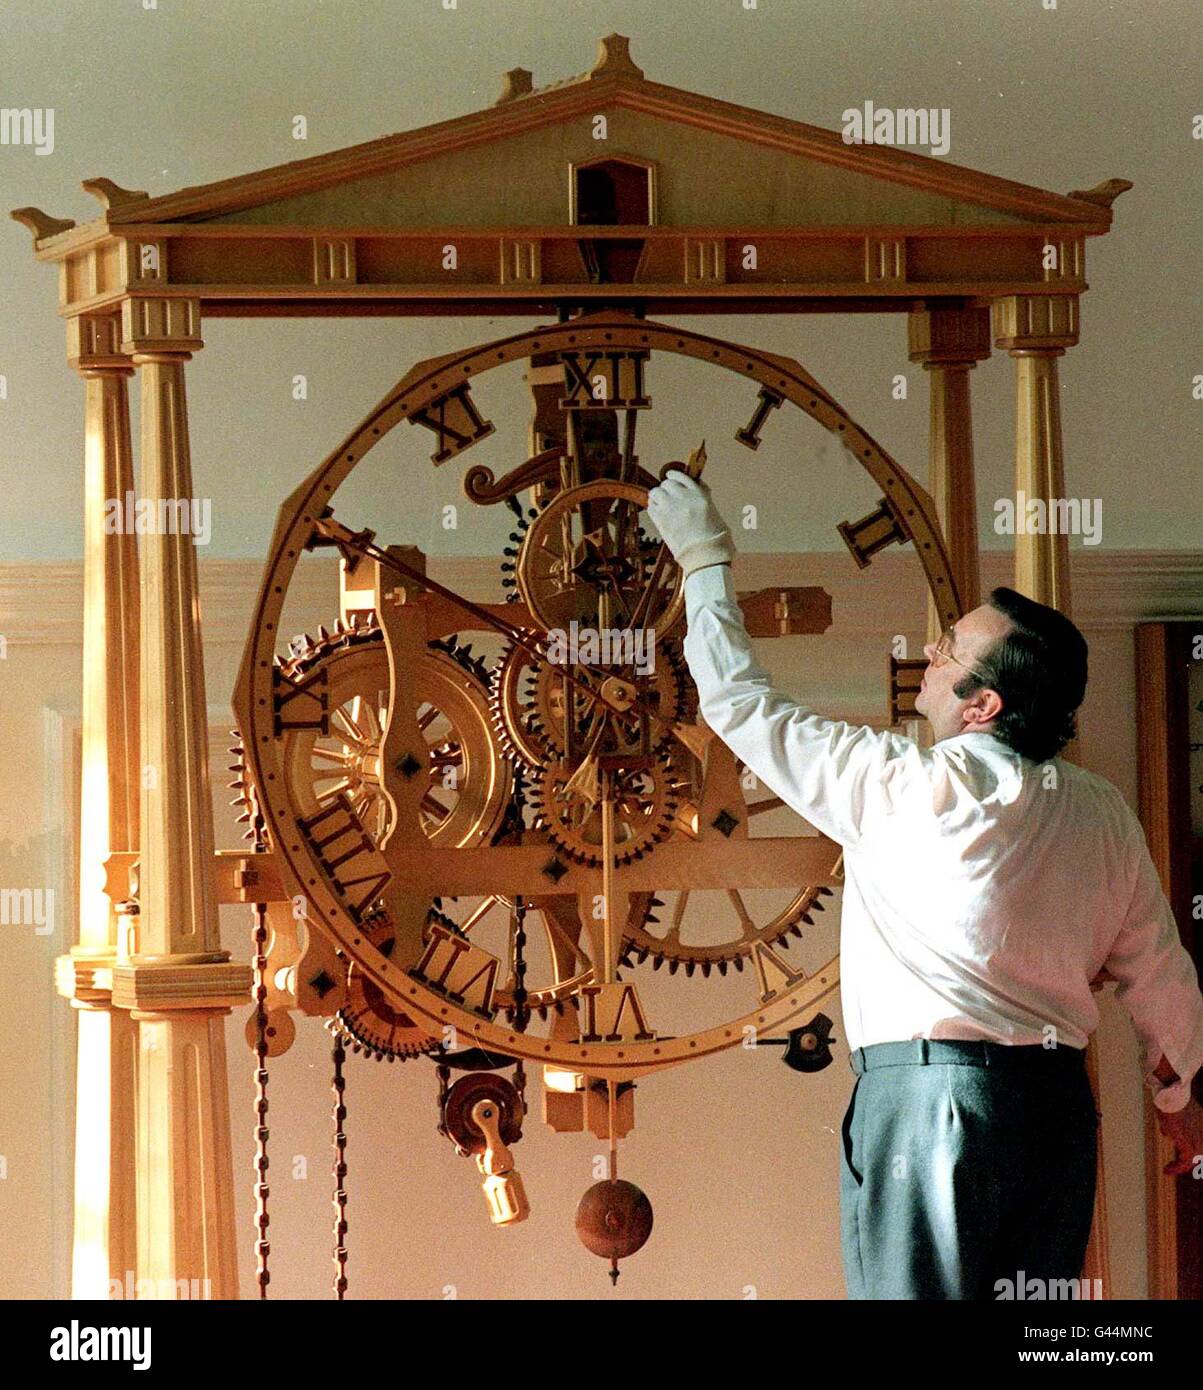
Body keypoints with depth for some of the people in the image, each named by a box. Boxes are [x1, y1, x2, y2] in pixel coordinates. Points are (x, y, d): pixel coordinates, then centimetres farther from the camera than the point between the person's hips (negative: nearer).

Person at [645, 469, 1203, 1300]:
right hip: (1058, 1105, 6)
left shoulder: (908, 788, -8)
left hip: (927, 1095, -6)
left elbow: (742, 703, 1)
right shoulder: (1105, 815, 8)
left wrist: (706, 560, 13)